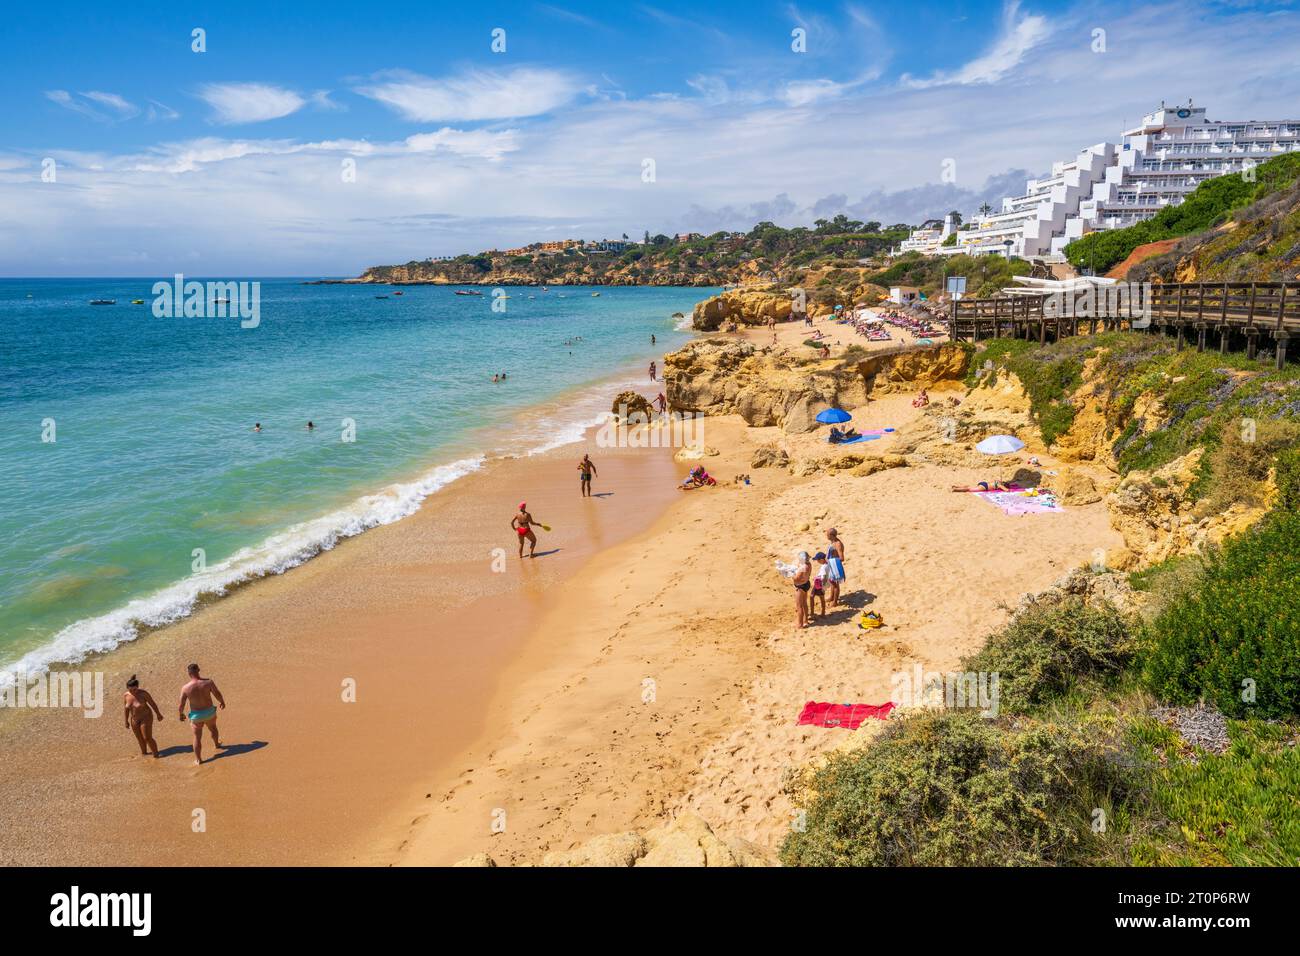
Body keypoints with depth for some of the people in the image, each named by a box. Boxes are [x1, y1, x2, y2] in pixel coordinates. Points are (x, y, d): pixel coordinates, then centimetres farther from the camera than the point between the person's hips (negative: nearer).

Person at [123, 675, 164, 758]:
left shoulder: (143, 693, -25)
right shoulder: (126, 696, -13)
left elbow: (152, 703, -13)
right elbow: (125, 709, 0)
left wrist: (158, 714, -3)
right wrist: (126, 721, 8)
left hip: (146, 717, -4)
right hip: (134, 719, 4)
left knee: (148, 738, -6)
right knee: (140, 738, 15)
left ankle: (156, 754, 12)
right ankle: (144, 752, 37)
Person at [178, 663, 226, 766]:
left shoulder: (185, 688, -17)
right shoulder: (208, 682, -19)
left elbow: (181, 705, -9)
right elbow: (217, 694, -11)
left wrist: (181, 714, 11)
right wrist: (222, 702, 10)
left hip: (196, 715, -1)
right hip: (209, 712, 1)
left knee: (197, 737, 16)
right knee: (213, 728, 31)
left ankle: (198, 760, 25)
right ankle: (217, 744, 56)